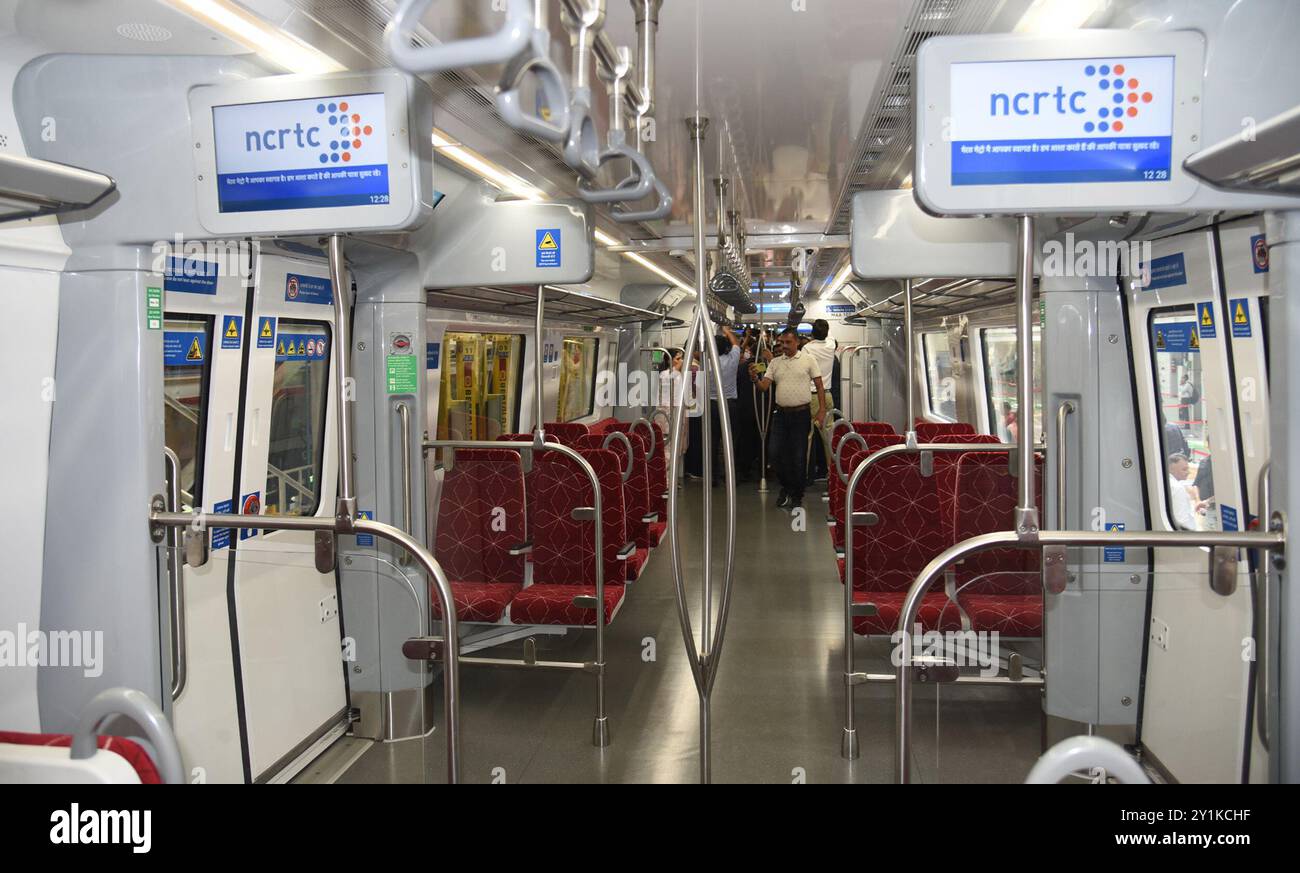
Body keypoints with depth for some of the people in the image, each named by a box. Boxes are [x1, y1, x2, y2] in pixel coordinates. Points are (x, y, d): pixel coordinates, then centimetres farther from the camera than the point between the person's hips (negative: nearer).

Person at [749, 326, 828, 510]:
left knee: (799, 456, 1)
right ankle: (786, 487, 22)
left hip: (801, 413, -3)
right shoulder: (775, 362, 9)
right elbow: (764, 387, 4)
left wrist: (822, 410, -9)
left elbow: (820, 386, 0)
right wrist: (755, 379, -18)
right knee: (776, 453, 0)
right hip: (781, 413, 3)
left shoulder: (808, 359, 0)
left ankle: (797, 495, 13)